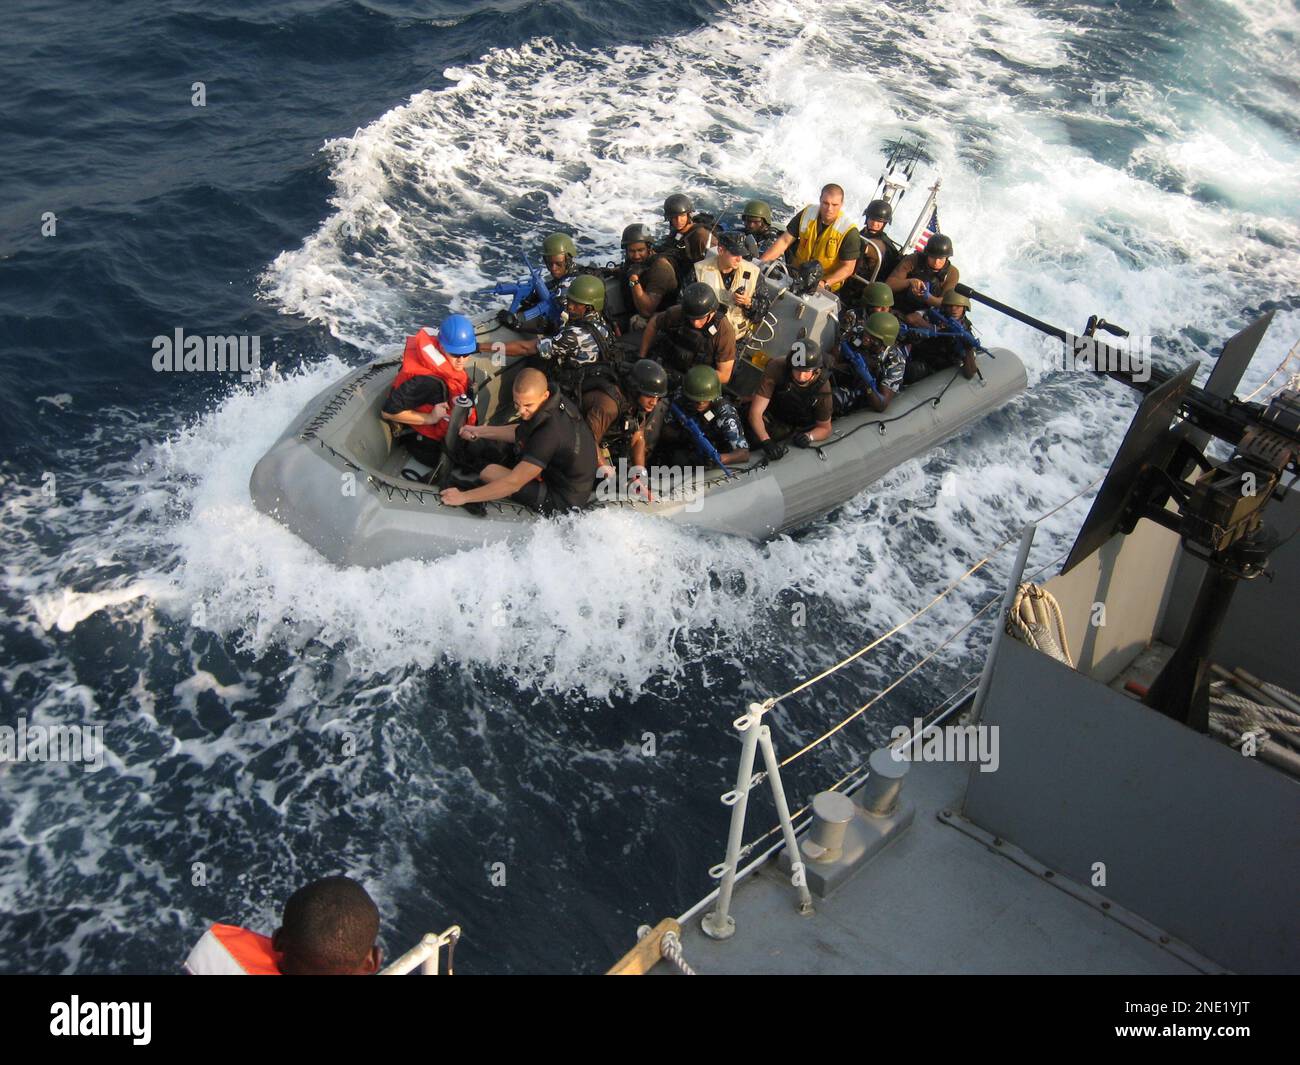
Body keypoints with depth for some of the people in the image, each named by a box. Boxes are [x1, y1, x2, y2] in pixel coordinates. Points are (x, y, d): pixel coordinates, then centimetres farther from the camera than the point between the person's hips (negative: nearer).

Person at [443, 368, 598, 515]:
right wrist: (479, 431, 9)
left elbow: (513, 483, -30)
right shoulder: (559, 400, -8)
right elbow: (521, 432, 12)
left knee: (490, 472, -9)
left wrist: (463, 496, -23)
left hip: (562, 503, -9)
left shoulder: (550, 434, -34)